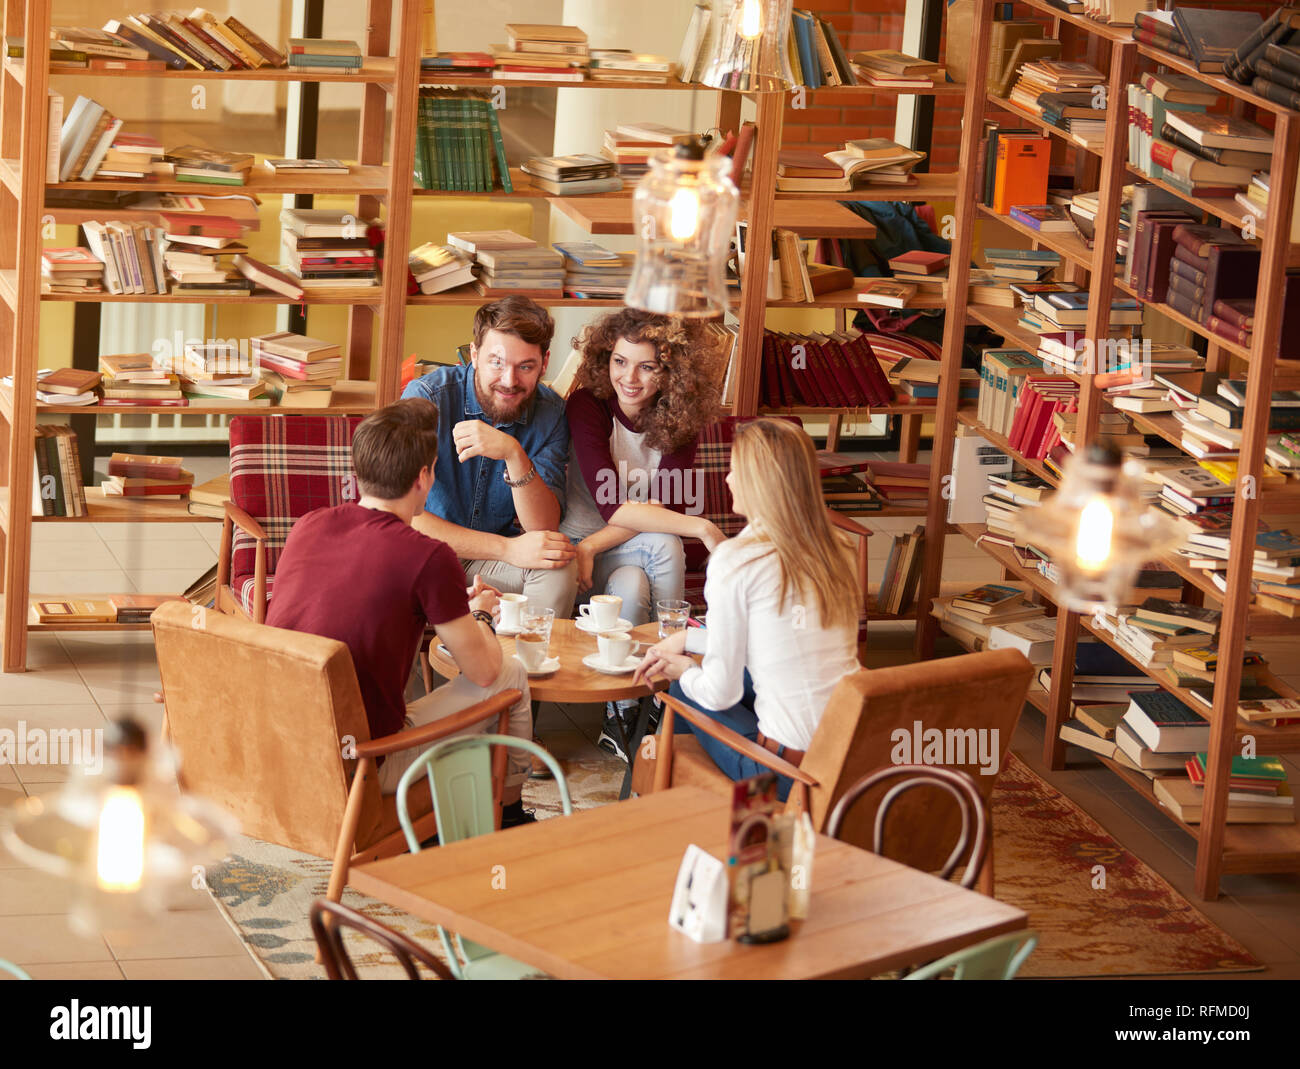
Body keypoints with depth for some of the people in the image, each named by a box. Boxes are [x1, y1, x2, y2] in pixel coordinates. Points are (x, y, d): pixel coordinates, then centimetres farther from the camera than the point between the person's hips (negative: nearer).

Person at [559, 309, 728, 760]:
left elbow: (671, 505, -13)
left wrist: (593, 545, -26)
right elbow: (611, 507, -23)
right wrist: (700, 528, -31)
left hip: (634, 551, 3)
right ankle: (619, 714, -17)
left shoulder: (676, 419, -4)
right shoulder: (588, 405, -15)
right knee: (641, 573, -33)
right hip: (577, 544, -3)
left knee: (665, 546, -30)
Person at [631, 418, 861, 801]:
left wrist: (683, 671, 16)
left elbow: (721, 693, -7)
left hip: (788, 772, -6)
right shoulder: (836, 553, 7)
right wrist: (686, 638, 30)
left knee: (685, 690, 18)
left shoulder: (736, 560, -13)